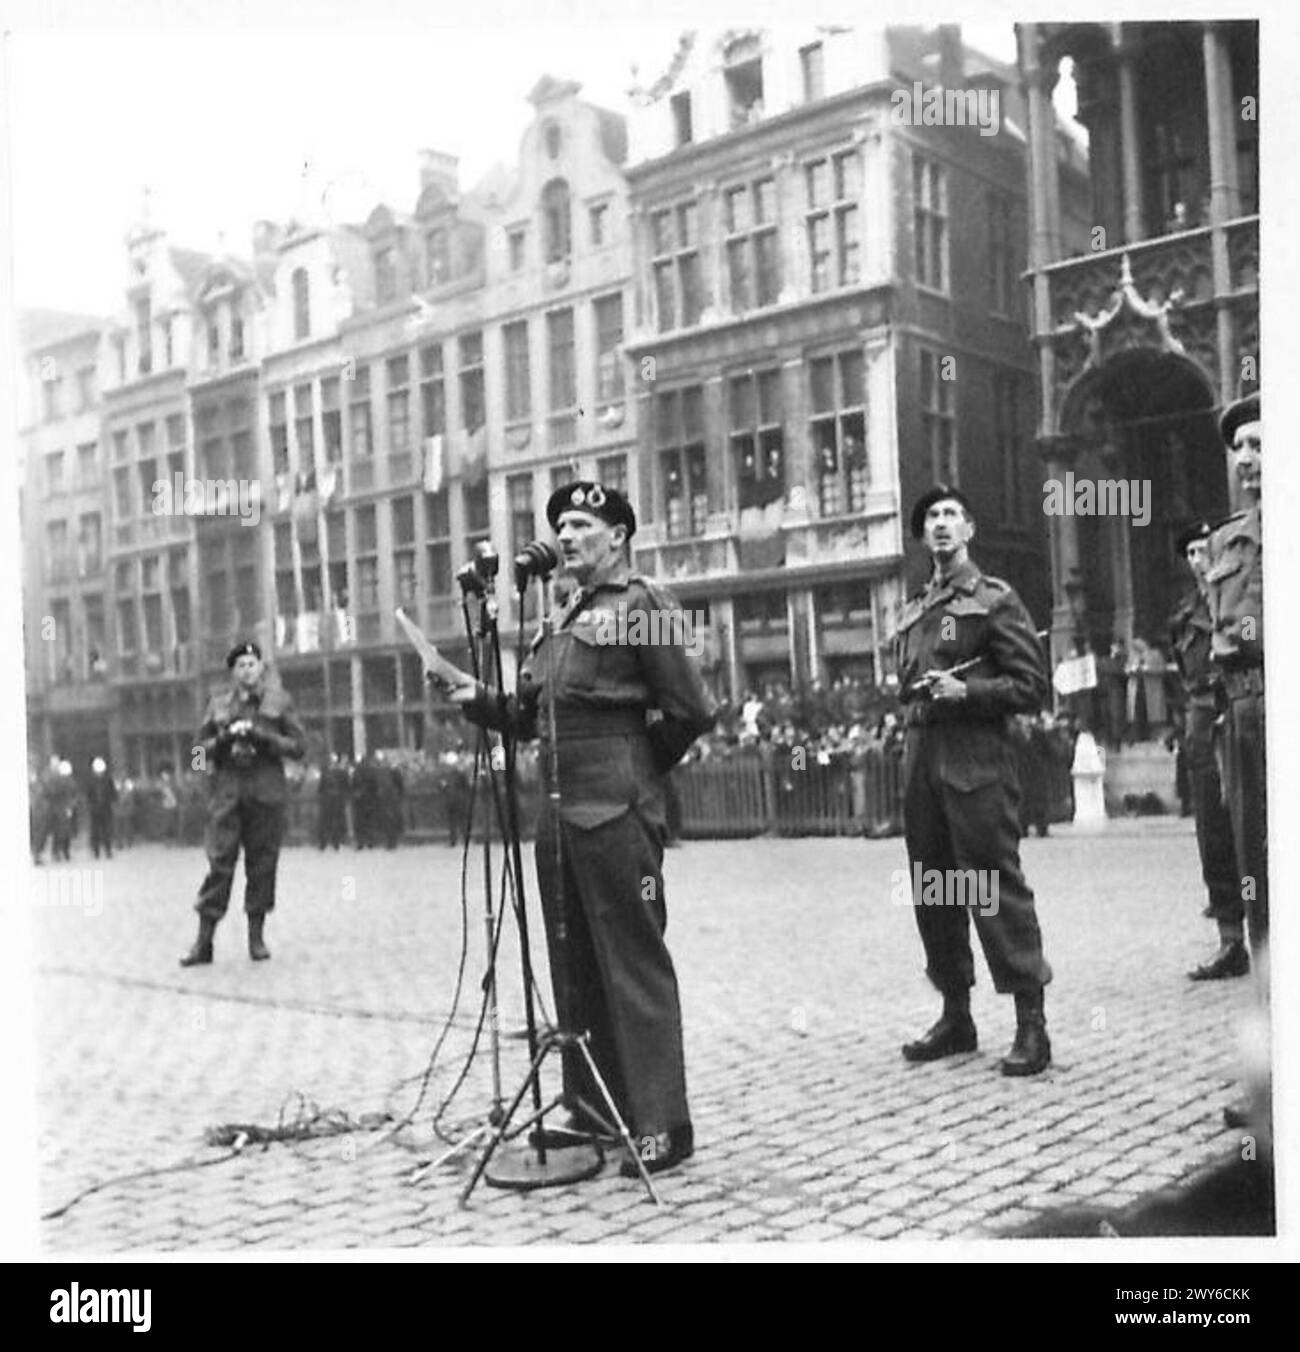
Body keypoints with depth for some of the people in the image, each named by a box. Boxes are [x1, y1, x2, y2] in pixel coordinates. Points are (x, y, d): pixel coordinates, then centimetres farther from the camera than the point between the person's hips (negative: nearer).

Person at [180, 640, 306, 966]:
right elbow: (200, 747, 15)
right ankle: (204, 940, -2)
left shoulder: (279, 702, 9)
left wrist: (264, 737, -10)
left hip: (266, 793, 0)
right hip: (227, 790, 0)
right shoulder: (218, 704, 14)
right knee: (219, 862, -5)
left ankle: (256, 936, 12)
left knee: (262, 863, 2)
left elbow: (299, 746, 4)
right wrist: (222, 740, -6)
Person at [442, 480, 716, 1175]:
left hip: (617, 811, -8)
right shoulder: (560, 621, 19)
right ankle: (589, 1111, 25)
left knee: (634, 963, -5)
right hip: (559, 810, 9)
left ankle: (660, 1124, 2)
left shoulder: (641, 604, -6)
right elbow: (532, 715, 20)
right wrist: (478, 698, 4)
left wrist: (638, 766, 1)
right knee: (574, 967, 14)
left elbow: (691, 710, -10)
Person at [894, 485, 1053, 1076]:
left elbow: (1031, 686, -4)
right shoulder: (911, 612, 19)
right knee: (932, 891, 9)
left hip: (976, 760, -6)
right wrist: (915, 692, 6)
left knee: (996, 887, -8)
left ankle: (1031, 1025, -2)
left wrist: (965, 690, -15)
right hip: (920, 756, 7)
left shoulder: (995, 599, 1)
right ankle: (956, 1015, 21)